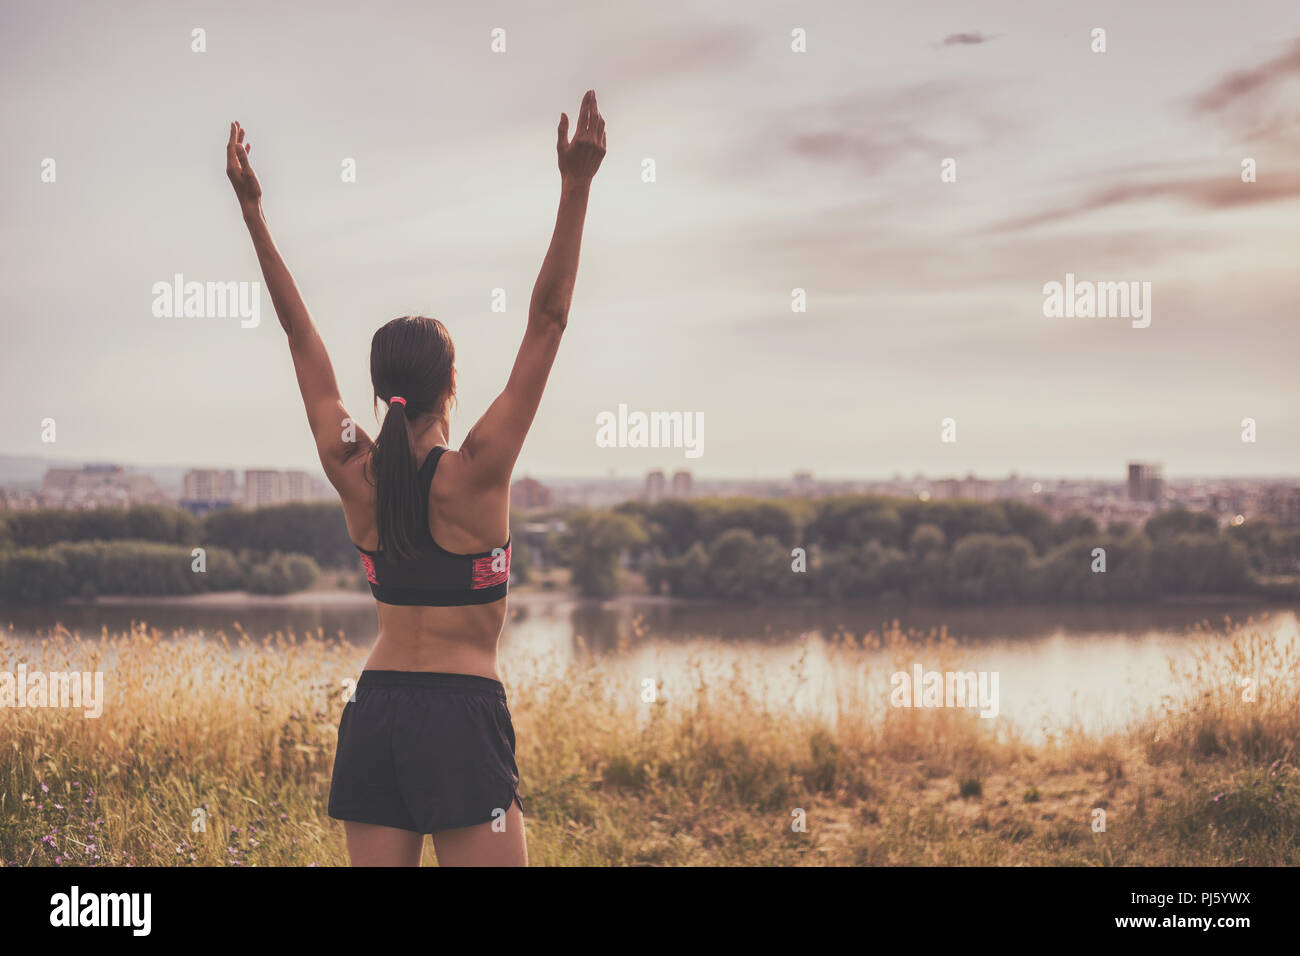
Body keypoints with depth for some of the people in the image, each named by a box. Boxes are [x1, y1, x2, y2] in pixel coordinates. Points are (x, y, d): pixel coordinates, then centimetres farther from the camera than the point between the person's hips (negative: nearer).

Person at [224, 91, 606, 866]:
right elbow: (548, 320, -13)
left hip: (374, 713, 6)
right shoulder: (476, 473, -11)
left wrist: (253, 209, 14)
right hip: (463, 714, -5)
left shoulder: (354, 473, 1)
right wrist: (576, 186, -14)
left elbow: (301, 335, 8)